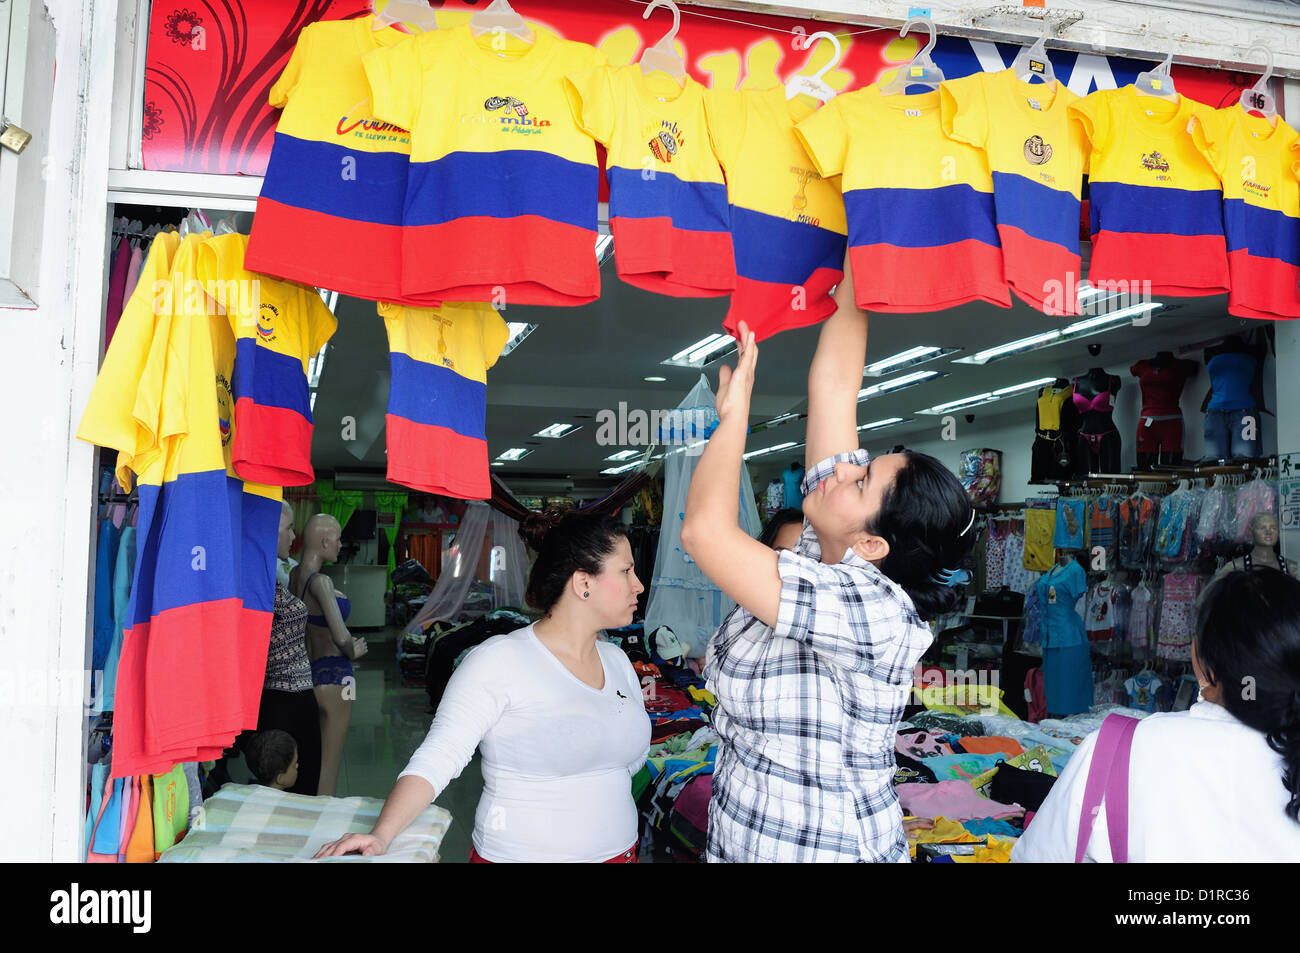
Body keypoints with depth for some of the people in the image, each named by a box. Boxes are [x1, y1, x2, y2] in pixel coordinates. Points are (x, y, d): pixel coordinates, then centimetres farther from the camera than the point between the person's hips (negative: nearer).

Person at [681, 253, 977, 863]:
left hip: (822, 847, -7)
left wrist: (734, 412, -22)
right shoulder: (830, 561, -6)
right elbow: (833, 385, -5)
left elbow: (705, 530, -35)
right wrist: (852, 275, -2)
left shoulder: (873, 611, -28)